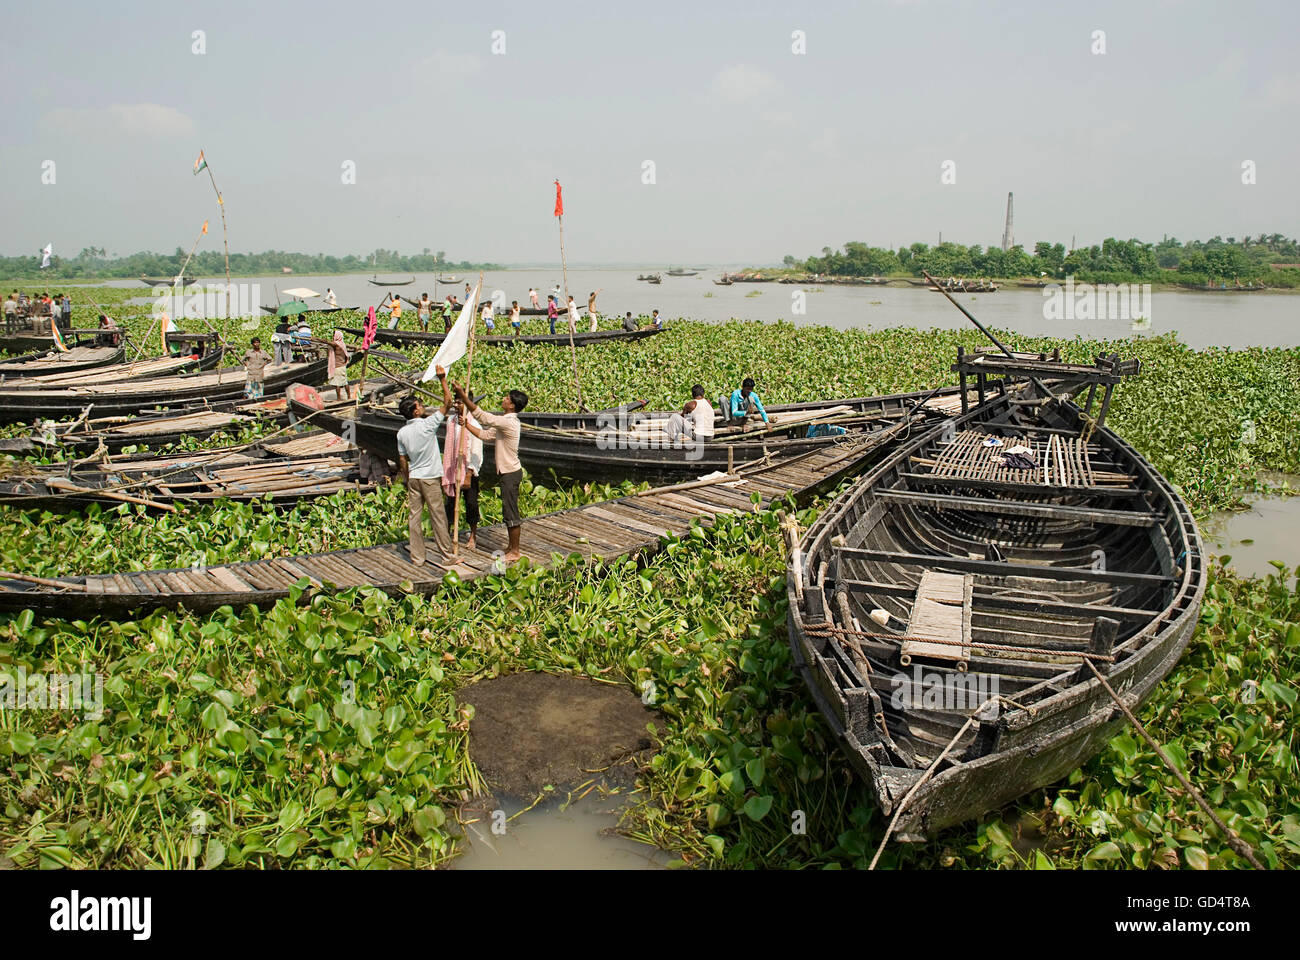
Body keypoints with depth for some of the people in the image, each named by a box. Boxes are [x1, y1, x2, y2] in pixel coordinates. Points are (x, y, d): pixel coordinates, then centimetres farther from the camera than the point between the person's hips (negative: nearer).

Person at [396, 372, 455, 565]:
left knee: (415, 517, 7)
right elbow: (447, 403, -10)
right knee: (438, 515, 4)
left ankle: (417, 556, 10)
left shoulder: (402, 433, 1)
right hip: (430, 477, -4)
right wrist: (442, 379, -6)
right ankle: (446, 552, 14)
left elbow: (402, 460, 8)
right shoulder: (427, 425, -14)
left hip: (413, 478, 5)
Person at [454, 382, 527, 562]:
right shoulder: (504, 422, 11)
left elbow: (482, 415, -25)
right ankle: (511, 546, 27)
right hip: (507, 472, 10)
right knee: (508, 511, 17)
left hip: (510, 473, -10)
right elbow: (486, 435, 12)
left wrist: (463, 395, -24)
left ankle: (515, 551, 4)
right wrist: (467, 425, 3)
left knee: (511, 512, -3)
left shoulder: (508, 422, -21)